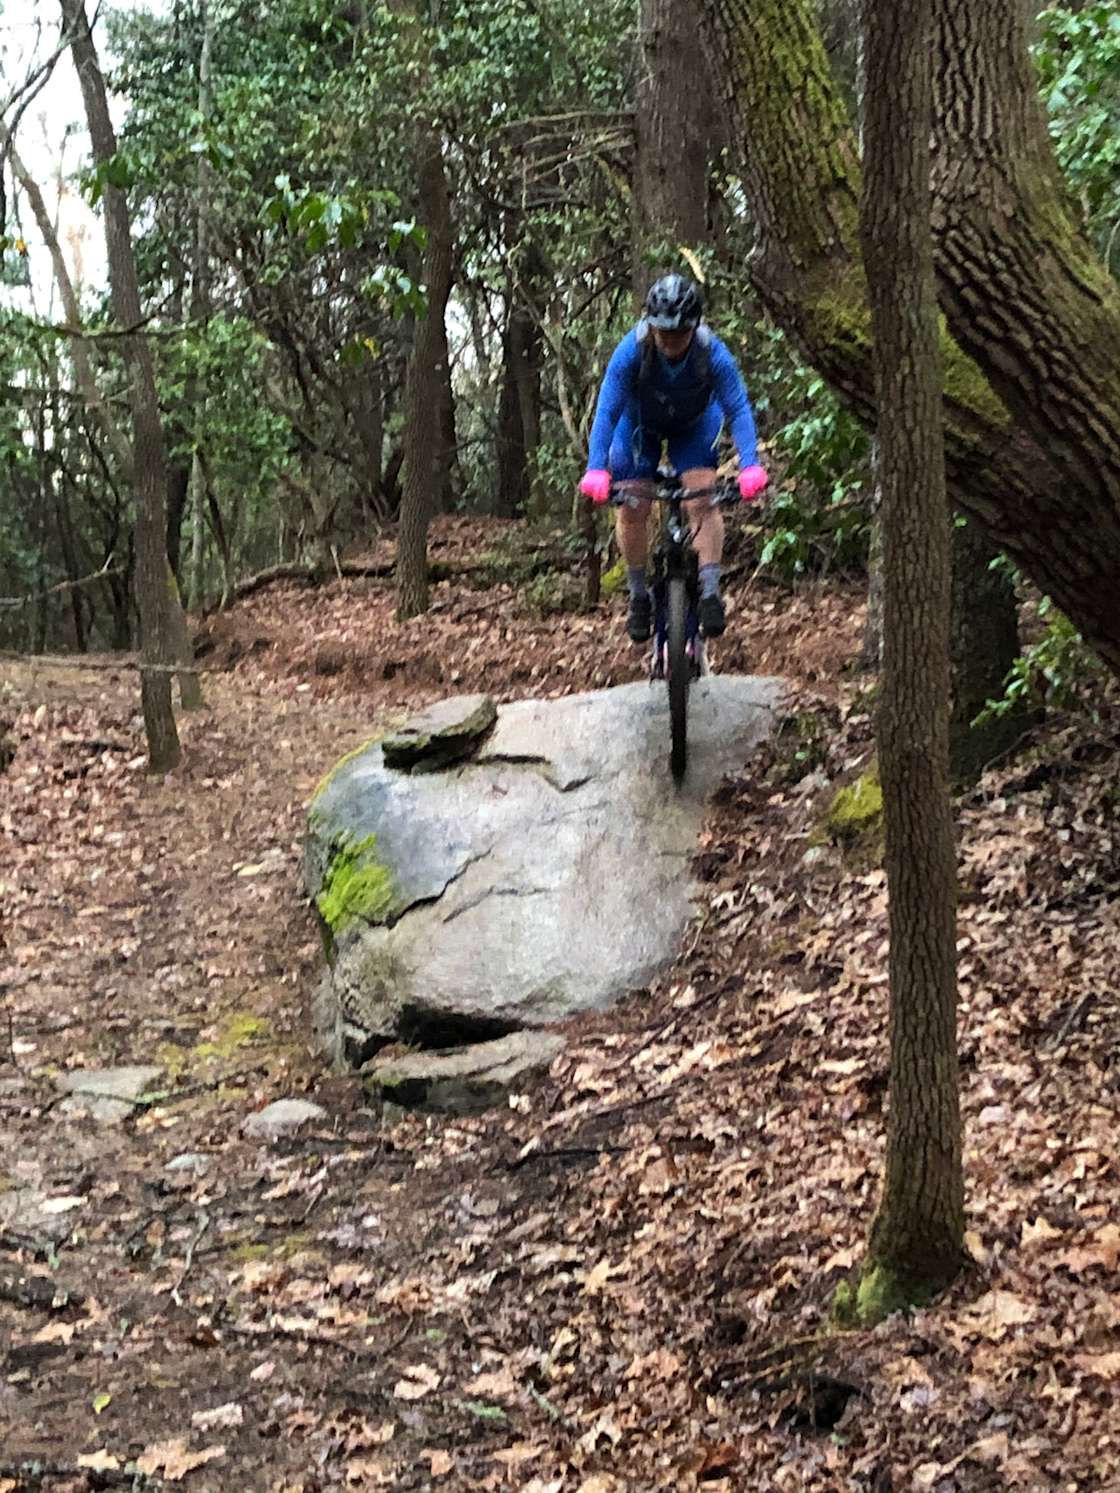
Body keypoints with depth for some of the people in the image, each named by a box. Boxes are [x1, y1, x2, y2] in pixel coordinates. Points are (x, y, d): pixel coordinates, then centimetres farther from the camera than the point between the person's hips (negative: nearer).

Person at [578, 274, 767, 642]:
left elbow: (738, 409, -35)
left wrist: (750, 466, -49)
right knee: (632, 510, -6)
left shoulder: (713, 353, -34)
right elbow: (607, 410, -37)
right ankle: (639, 596, 10)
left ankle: (710, 593, -14)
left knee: (703, 502, -18)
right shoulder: (631, 350, -35)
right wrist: (596, 470, -48)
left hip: (694, 426, 0)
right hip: (640, 424, 0)